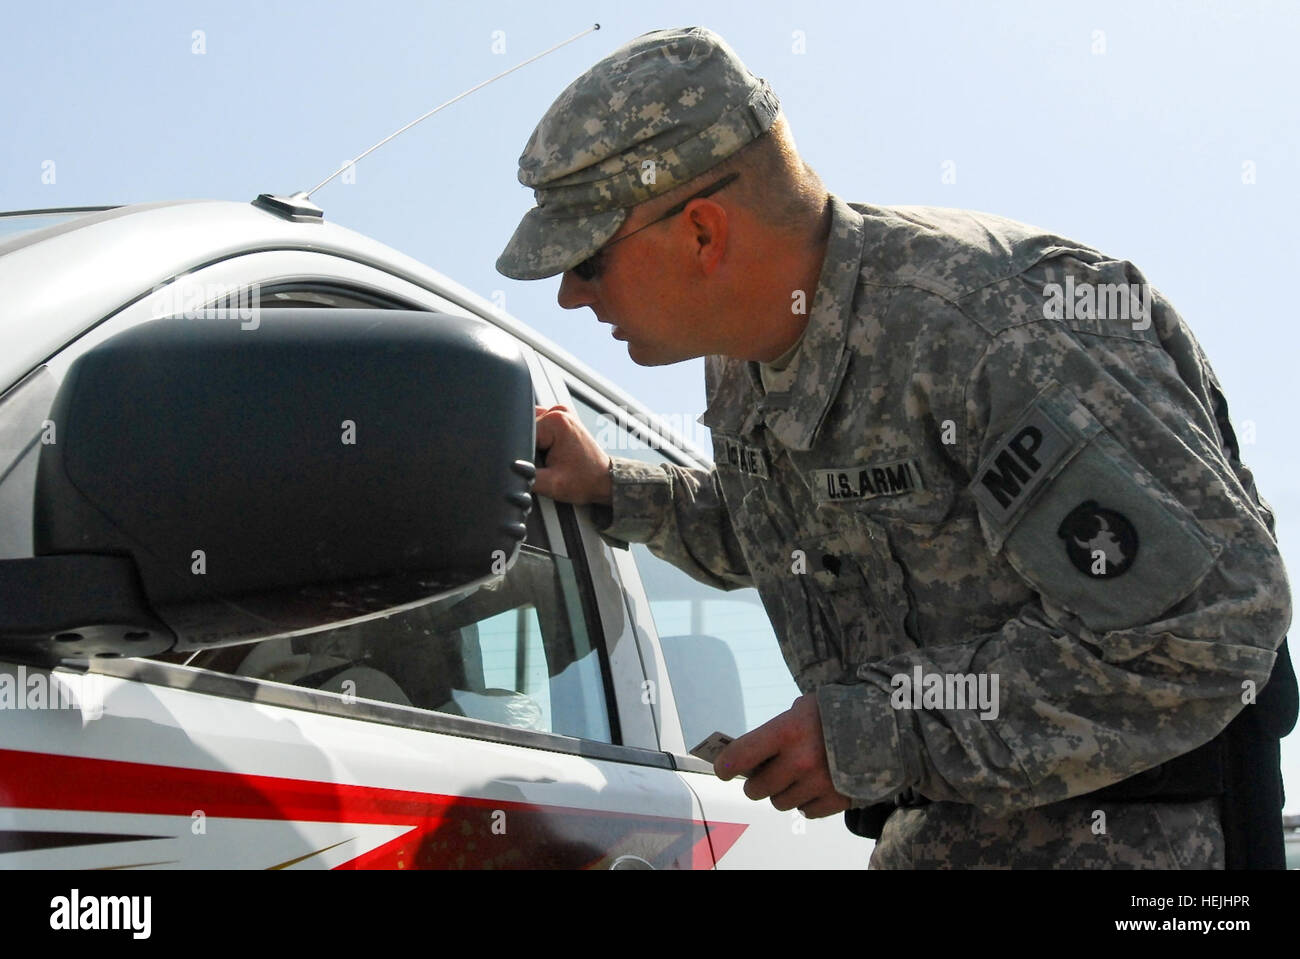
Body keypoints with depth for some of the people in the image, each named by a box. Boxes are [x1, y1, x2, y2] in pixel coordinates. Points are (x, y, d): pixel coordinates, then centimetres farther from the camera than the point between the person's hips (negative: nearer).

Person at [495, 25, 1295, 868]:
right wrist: (614, 491, 14)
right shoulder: (743, 371, 3)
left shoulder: (996, 325, -27)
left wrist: (882, 735, -27)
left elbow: (1210, 623, -30)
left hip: (1118, 819, -8)